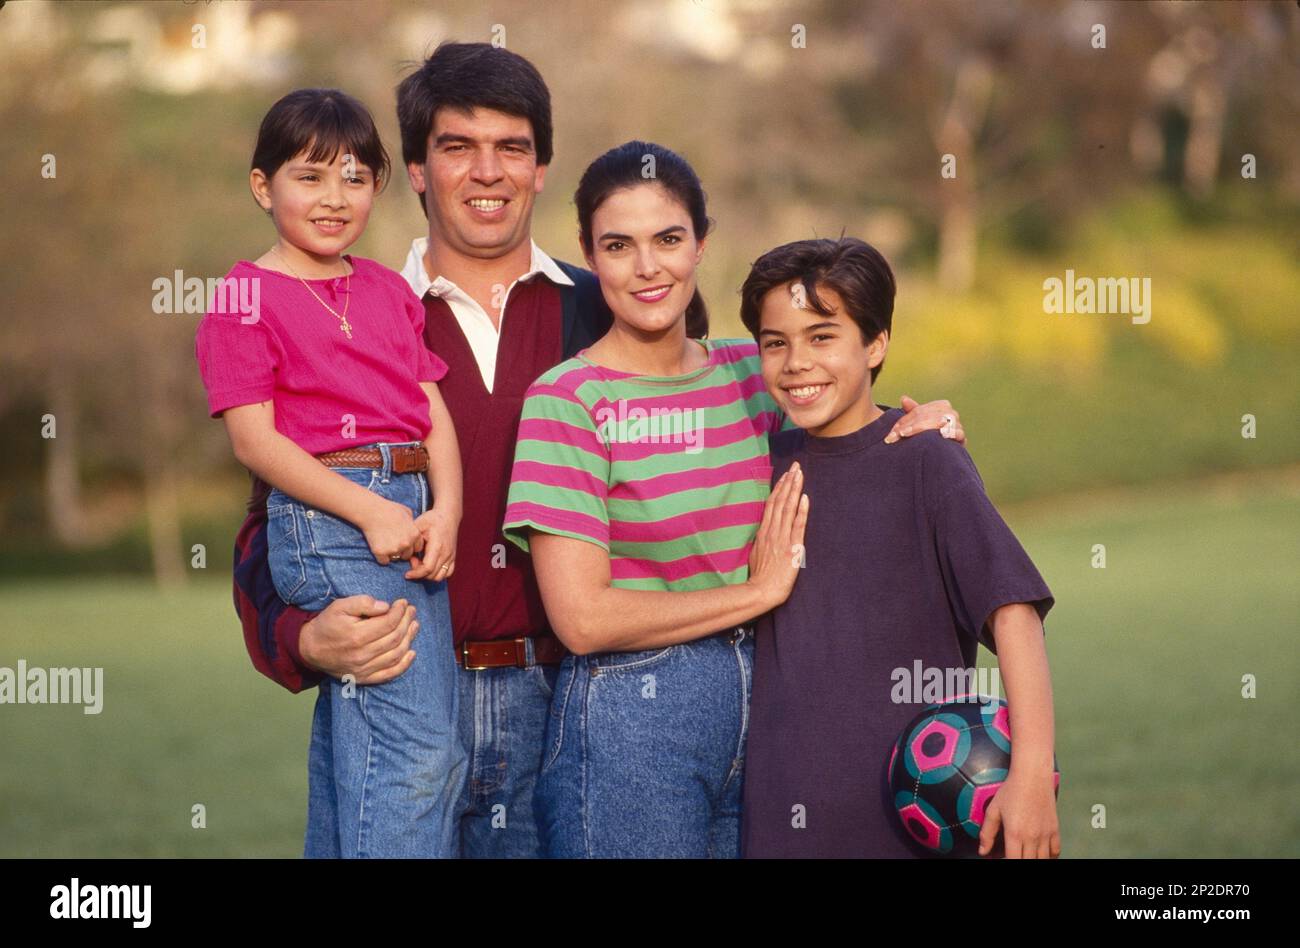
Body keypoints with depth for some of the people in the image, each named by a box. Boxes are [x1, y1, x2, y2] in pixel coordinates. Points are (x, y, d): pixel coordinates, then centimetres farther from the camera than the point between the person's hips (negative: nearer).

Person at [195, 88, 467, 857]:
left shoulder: (388, 289, 17)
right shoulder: (247, 296, -3)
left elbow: (434, 410, 12)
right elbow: (255, 440, -9)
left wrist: (447, 510, -6)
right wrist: (368, 511, -17)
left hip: (411, 514, 7)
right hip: (323, 513, -7)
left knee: (352, 740, 13)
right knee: (421, 749, -14)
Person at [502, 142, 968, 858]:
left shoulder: (752, 373, 7)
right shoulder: (566, 401, -10)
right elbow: (583, 619, -16)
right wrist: (759, 589, -10)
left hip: (759, 704, 5)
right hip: (629, 712, -5)